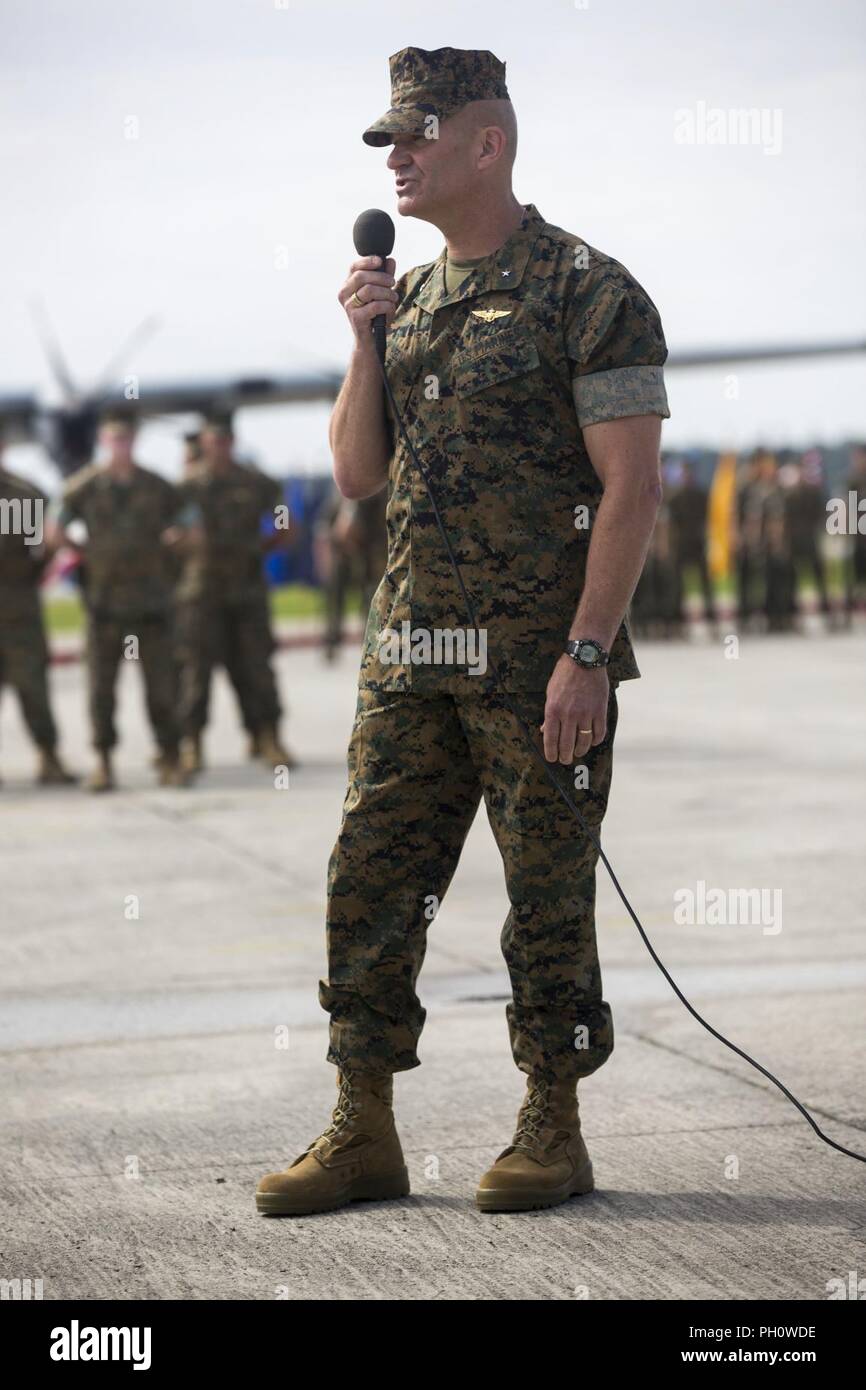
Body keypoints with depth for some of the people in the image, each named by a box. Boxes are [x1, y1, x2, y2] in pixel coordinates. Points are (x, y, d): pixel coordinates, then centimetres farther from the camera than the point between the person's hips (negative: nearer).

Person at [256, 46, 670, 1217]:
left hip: (540, 652, -7)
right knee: (370, 882, 5)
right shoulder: (406, 298, 14)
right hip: (411, 651, 7)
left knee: (548, 894, 1)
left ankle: (553, 1132, 12)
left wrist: (589, 652, -18)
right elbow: (358, 475, 14)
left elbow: (633, 485, -12)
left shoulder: (589, 294, -8)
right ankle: (363, 1134, 11)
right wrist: (366, 344, -1)